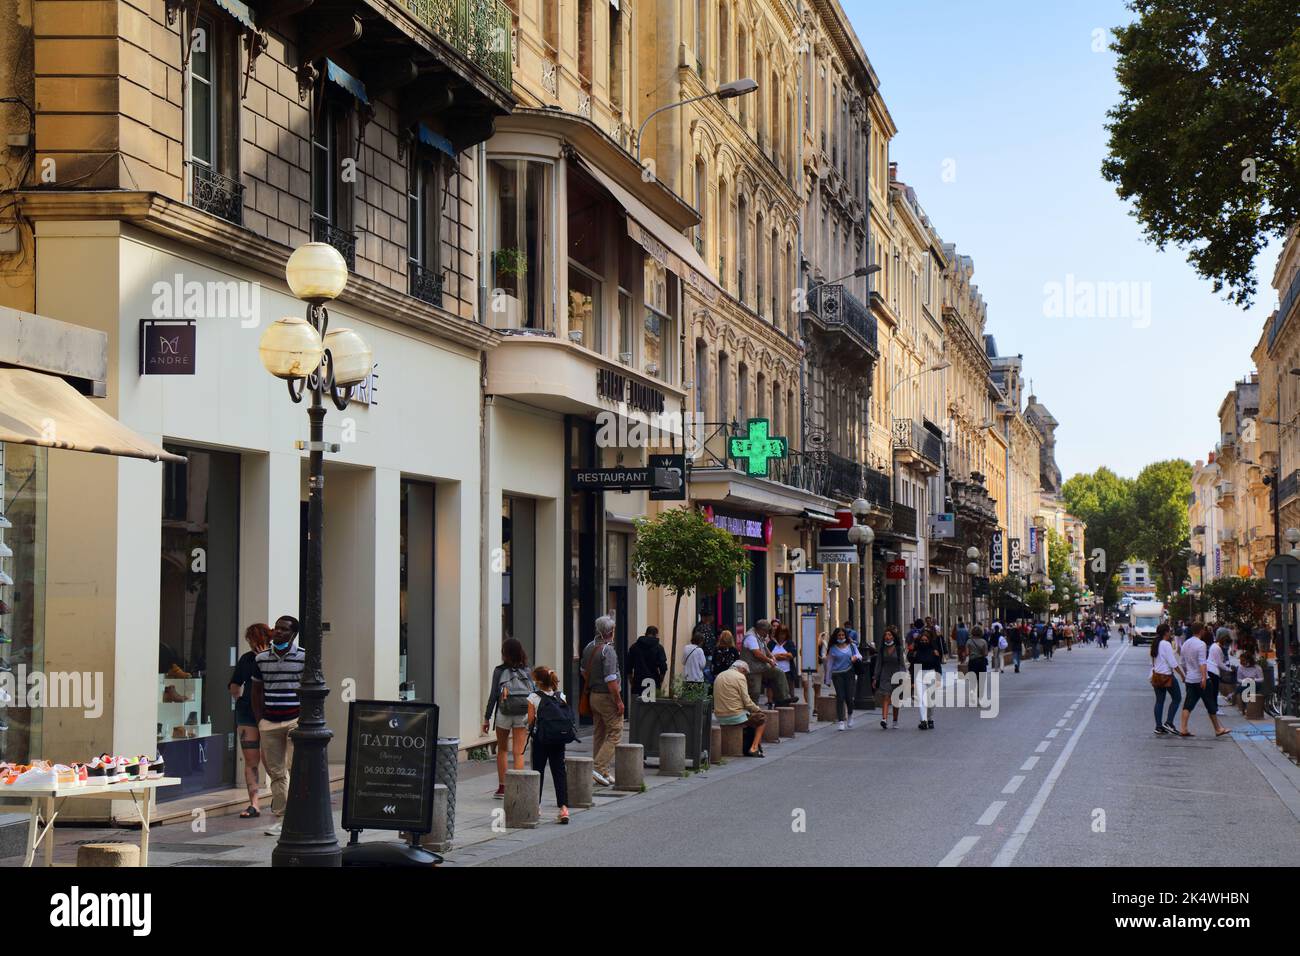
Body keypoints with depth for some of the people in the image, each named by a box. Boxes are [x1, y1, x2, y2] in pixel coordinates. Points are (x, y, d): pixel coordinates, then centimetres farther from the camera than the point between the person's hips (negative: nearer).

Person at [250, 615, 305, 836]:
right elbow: (257, 692, 15)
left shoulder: (305, 657, -1)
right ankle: (280, 817, 12)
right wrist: (259, 722, 9)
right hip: (269, 722, 4)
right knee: (276, 773, 6)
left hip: (296, 720, -3)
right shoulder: (261, 659, 9)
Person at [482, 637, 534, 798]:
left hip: (504, 713, -1)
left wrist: (487, 717, 3)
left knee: (502, 750, 16)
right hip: (523, 714, 1)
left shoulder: (499, 671, -3)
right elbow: (534, 692, 3)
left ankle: (502, 787, 16)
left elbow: (493, 695, -4)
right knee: (519, 753, 0)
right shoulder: (526, 671, 3)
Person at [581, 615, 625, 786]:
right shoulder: (608, 650, -20)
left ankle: (603, 773, 18)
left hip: (594, 695, 9)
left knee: (599, 733, 13)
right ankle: (599, 768, -12)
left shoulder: (589, 647, 6)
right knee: (615, 733, -3)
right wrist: (619, 700, -18)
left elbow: (583, 670, 19)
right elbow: (610, 679, -23)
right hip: (607, 697, -9)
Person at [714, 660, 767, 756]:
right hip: (735, 717, -8)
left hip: (720, 716, 8)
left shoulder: (719, 676, 14)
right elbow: (747, 702, -12)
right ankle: (754, 748, 5)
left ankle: (747, 748, 26)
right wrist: (758, 709, 7)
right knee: (762, 717, 12)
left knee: (749, 716, 30)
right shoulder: (740, 677, -9)